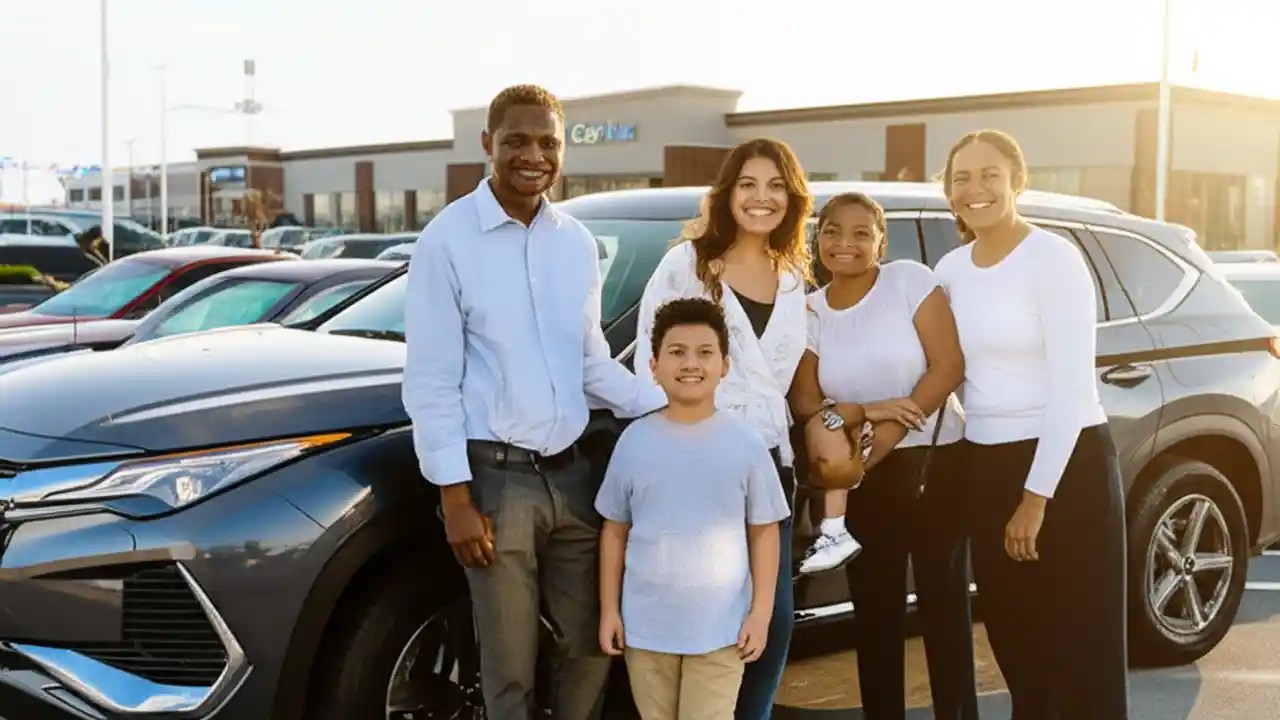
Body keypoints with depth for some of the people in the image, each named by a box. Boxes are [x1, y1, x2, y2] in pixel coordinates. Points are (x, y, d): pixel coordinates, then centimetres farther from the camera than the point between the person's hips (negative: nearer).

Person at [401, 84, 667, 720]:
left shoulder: (577, 242, 7)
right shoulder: (449, 239, -9)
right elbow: (430, 381, -10)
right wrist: (455, 497, -14)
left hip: (570, 472, 5)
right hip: (495, 476, -5)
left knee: (593, 647, 15)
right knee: (510, 669, 8)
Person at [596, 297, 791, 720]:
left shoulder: (745, 444, -4)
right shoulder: (634, 441, -1)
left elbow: (764, 532, 1)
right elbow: (615, 531, 5)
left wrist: (761, 612, -3)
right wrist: (609, 609, 4)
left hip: (720, 627, -2)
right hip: (646, 624, 2)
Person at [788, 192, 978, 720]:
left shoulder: (909, 280, -6)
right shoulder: (808, 311, 4)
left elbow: (948, 365, -12)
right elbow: (804, 401, 0)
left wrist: (889, 432, -19)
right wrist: (866, 412, -19)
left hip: (934, 461, -3)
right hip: (863, 476, 3)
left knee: (943, 602, 0)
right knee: (875, 612, 9)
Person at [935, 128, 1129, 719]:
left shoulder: (1053, 257, -11)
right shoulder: (950, 269, 8)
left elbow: (1070, 386, -16)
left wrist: (1036, 496, -17)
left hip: (1066, 465, -6)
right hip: (985, 465, 7)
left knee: (1080, 646, -1)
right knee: (1013, 638, 16)